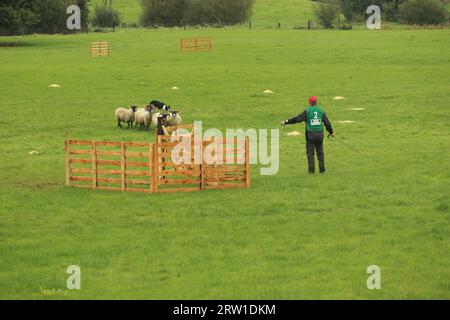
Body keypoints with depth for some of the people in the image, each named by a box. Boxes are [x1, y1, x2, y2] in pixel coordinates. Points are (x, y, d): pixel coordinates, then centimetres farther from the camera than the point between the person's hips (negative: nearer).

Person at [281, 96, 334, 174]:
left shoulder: (307, 111, -7)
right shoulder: (321, 111, 4)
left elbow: (297, 119, -10)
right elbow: (327, 123, 8)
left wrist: (286, 122, -4)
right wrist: (331, 132, 22)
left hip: (310, 135, -3)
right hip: (320, 134, 3)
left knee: (310, 153, 3)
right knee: (320, 152, 12)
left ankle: (312, 169, 0)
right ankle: (322, 169, 11)